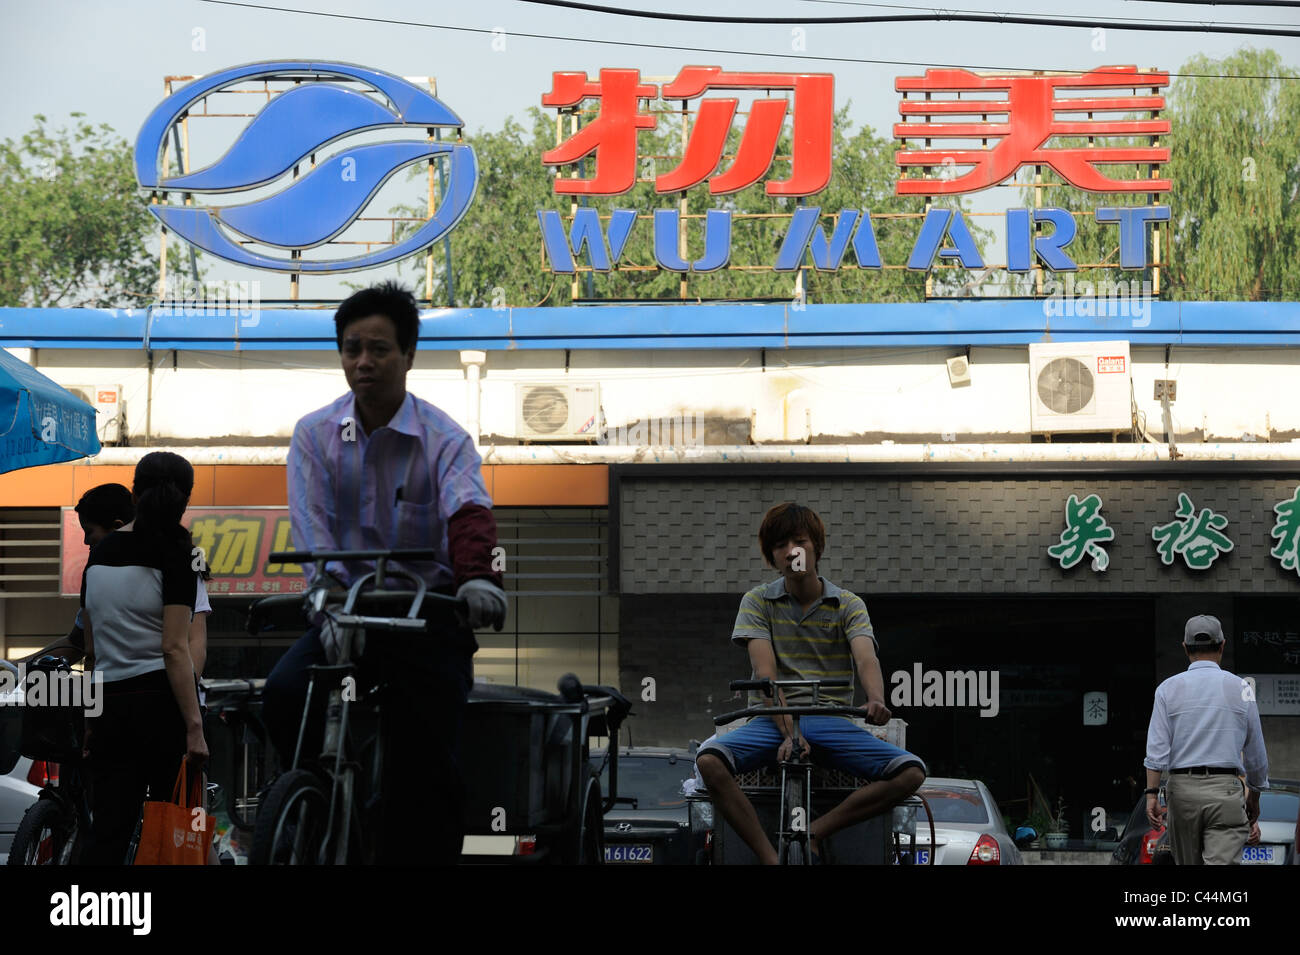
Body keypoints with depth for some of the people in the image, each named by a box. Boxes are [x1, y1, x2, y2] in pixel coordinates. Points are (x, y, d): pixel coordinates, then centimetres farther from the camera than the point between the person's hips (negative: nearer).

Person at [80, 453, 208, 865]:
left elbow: (92, 649, 15)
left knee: (107, 836, 0)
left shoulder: (100, 552, 11)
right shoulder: (173, 553, -8)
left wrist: (92, 722, 21)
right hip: (163, 703, -5)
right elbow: (174, 649, -15)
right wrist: (194, 727, -16)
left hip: (111, 705, 5)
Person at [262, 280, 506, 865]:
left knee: (429, 767, -8)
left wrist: (476, 573, -48)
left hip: (426, 612, -2)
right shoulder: (315, 435, 1)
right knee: (285, 693, -25)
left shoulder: (443, 438, -6)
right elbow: (312, 531, -10)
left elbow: (469, 510, -26)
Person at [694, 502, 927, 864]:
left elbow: (866, 659, -10)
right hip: (775, 719, -1)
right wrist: (789, 734, -22)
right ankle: (770, 858, -27)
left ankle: (815, 832, -16)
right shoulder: (758, 601, 7)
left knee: (911, 772, -24)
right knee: (709, 760, -32)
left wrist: (876, 700, -35)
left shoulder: (849, 605, 8)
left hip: (831, 721, 1)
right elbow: (765, 672, -6)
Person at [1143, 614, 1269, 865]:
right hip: (1226, 790, -2)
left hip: (1182, 788, 2)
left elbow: (1156, 749, -4)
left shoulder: (1169, 688, 3)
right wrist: (1254, 795, 21)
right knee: (1223, 863, -10)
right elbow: (1256, 753, 9)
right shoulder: (1240, 688, 4)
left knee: (1187, 863, 14)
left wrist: (1152, 793, -1)